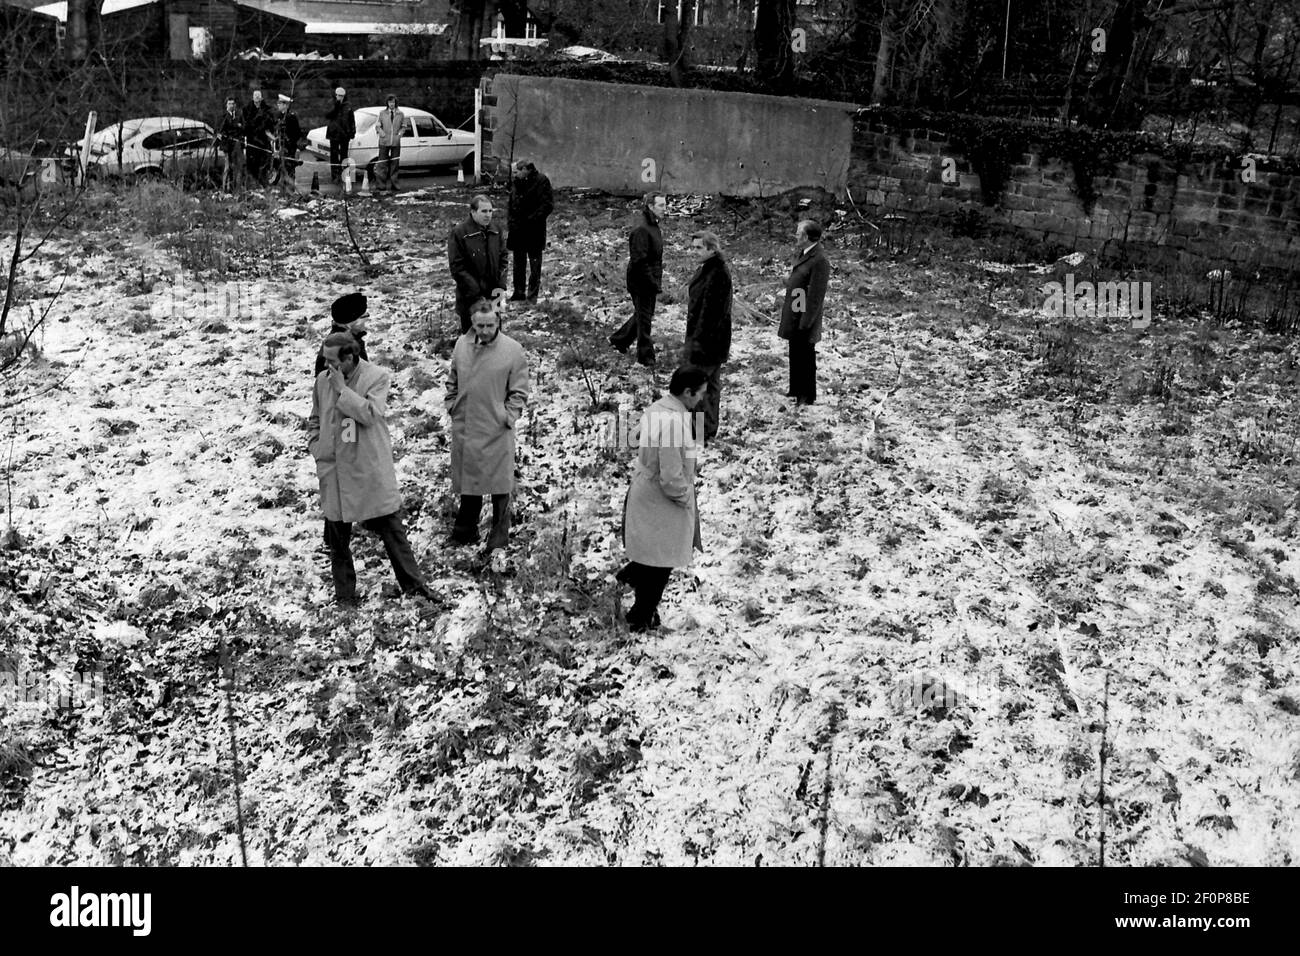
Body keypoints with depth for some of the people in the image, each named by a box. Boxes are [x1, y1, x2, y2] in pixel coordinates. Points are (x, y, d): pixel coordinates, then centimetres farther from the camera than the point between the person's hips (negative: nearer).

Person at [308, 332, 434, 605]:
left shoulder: (377, 377, -7)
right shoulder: (323, 380, 5)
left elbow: (371, 414, -20)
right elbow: (314, 419, 18)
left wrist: (342, 389, -17)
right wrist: (315, 445, 5)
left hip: (370, 469, -3)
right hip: (334, 470, 4)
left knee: (392, 529, 3)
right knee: (337, 538, 10)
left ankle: (413, 585, 16)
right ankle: (345, 595, 24)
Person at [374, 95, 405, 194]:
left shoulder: (401, 114, 7)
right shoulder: (382, 113, 6)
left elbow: (403, 126, 12)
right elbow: (378, 126, 9)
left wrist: (399, 134, -4)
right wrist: (382, 133, -8)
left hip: (396, 142, 1)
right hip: (384, 141, -1)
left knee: (394, 164, 4)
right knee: (382, 163, -3)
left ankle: (392, 185, 11)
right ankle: (380, 186, -1)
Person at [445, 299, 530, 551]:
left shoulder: (513, 350, -10)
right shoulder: (461, 345, 1)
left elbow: (519, 390, -4)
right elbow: (452, 381, 15)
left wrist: (509, 416, -12)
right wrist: (451, 405, 7)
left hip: (496, 429, -4)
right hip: (464, 427, 4)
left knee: (499, 482, 5)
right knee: (467, 479, 15)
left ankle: (500, 532, 20)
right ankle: (465, 530, 29)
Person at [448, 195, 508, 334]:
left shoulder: (495, 232, 7)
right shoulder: (459, 234, -11)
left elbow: (503, 258, 12)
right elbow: (457, 268, -13)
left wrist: (501, 285, -3)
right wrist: (476, 294, -16)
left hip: (493, 296, 5)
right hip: (470, 300, -5)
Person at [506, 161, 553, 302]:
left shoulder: (541, 181, -10)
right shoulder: (518, 182, 8)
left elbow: (548, 205, -13)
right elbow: (512, 204, 15)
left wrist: (532, 219, -17)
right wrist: (510, 226, 7)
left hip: (534, 232, -6)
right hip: (518, 230, 6)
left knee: (535, 265, 4)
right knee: (518, 264, 12)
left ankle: (532, 296, 10)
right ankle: (518, 294, 22)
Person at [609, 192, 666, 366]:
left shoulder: (655, 228, 8)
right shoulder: (641, 231, -22)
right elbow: (639, 262, -25)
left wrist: (658, 280, 13)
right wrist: (653, 283, -22)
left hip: (651, 282, 9)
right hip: (641, 283, -9)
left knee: (643, 314, 20)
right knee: (644, 317, 2)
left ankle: (619, 340, 36)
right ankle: (645, 355, 13)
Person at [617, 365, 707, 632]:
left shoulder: (656, 409, -1)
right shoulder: (674, 421, -31)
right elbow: (672, 477, -30)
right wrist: (686, 498, -11)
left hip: (642, 493, 8)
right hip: (661, 505, -8)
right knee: (661, 564, 12)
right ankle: (640, 620, 27)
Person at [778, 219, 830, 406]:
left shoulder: (819, 261, -20)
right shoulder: (803, 254, 9)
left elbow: (816, 297, -22)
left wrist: (805, 324, -22)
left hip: (804, 321, -9)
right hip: (793, 320, 9)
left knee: (805, 359, 3)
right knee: (795, 356, 20)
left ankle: (808, 397, 15)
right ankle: (795, 391, 33)